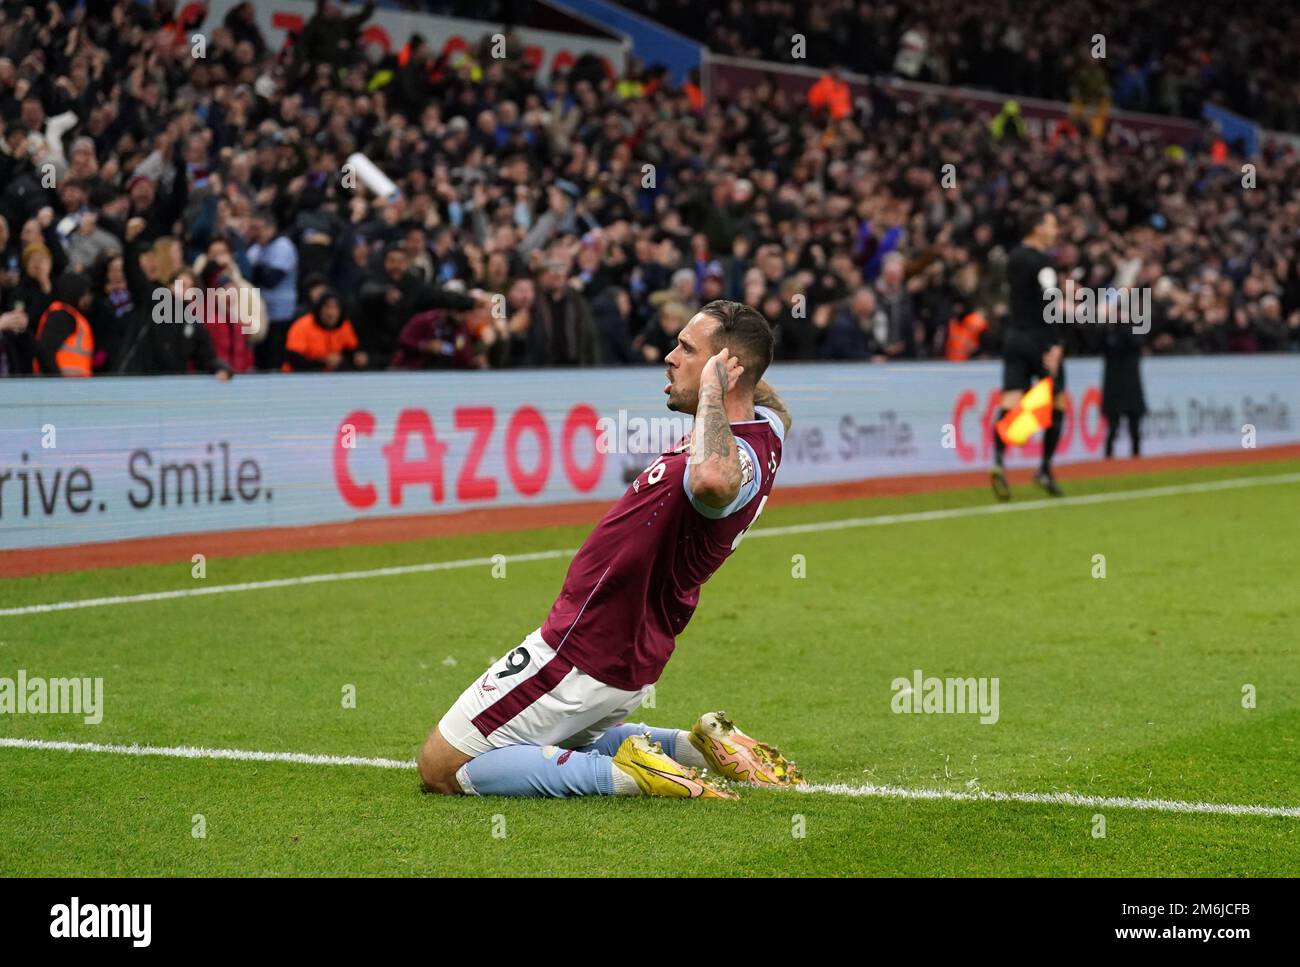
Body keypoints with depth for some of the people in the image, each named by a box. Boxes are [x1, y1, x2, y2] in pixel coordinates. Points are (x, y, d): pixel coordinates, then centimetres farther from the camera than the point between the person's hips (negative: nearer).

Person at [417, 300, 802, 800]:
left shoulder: (737, 458, -28)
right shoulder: (765, 426, 3)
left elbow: (713, 481, -55)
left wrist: (711, 388, -38)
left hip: (582, 658, -10)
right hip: (634, 656, 10)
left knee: (441, 769, -1)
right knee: (563, 739, 36)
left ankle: (628, 773, -9)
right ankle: (692, 747, 14)